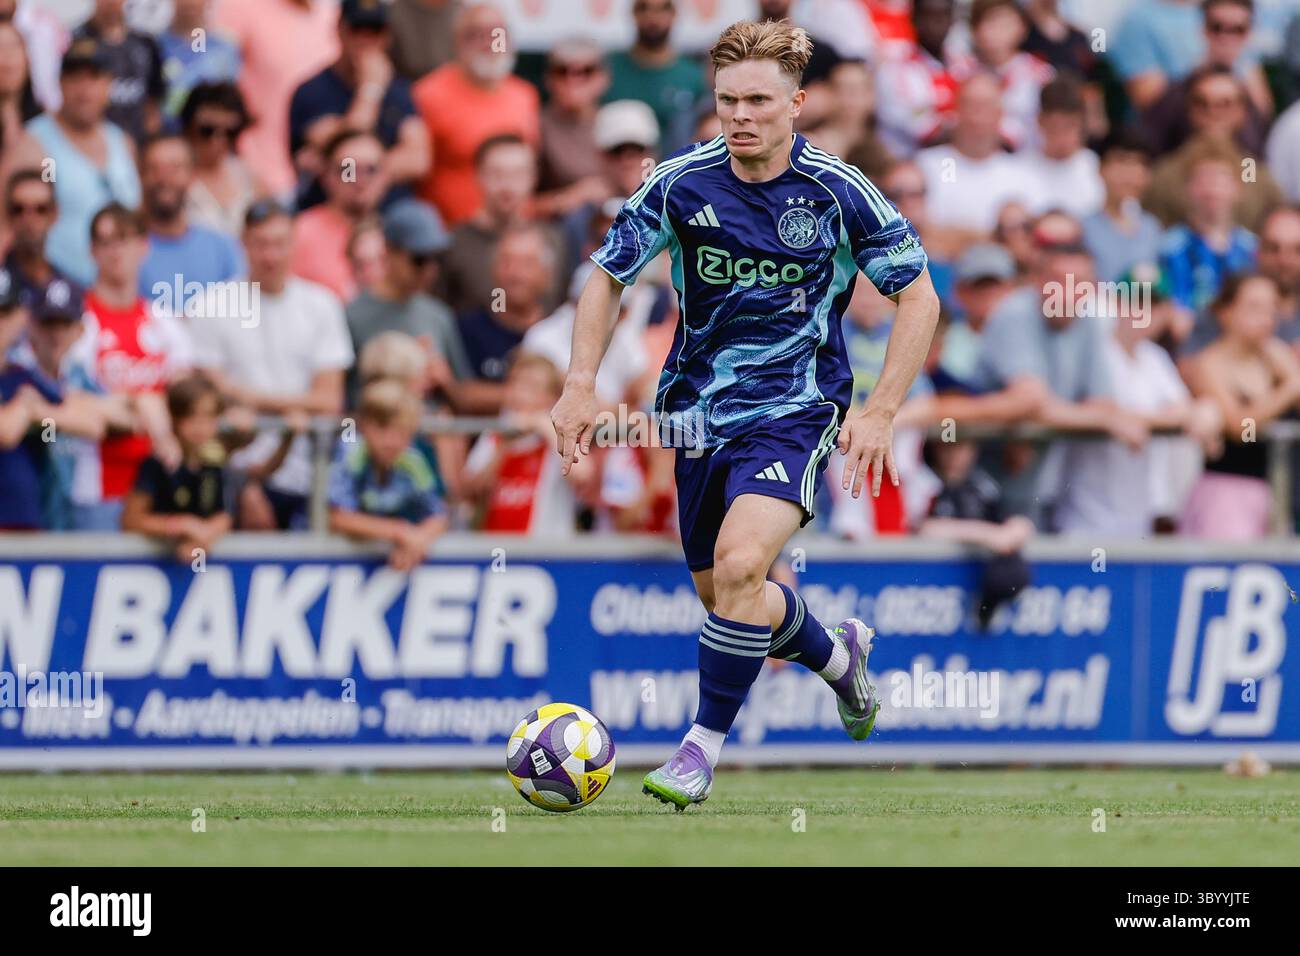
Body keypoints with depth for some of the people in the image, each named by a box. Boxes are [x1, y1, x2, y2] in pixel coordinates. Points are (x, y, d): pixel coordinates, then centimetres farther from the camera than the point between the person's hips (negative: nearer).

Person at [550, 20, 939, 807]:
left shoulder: (839, 194, -12)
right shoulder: (681, 184, -7)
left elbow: (919, 299, -3)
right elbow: (608, 277, 7)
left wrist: (880, 412, -10)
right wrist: (581, 385, -4)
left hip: (797, 409, -4)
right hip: (702, 410, 4)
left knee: (740, 563, -25)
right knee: (722, 594, 12)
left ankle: (704, 747, -11)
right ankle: (839, 658, 44)